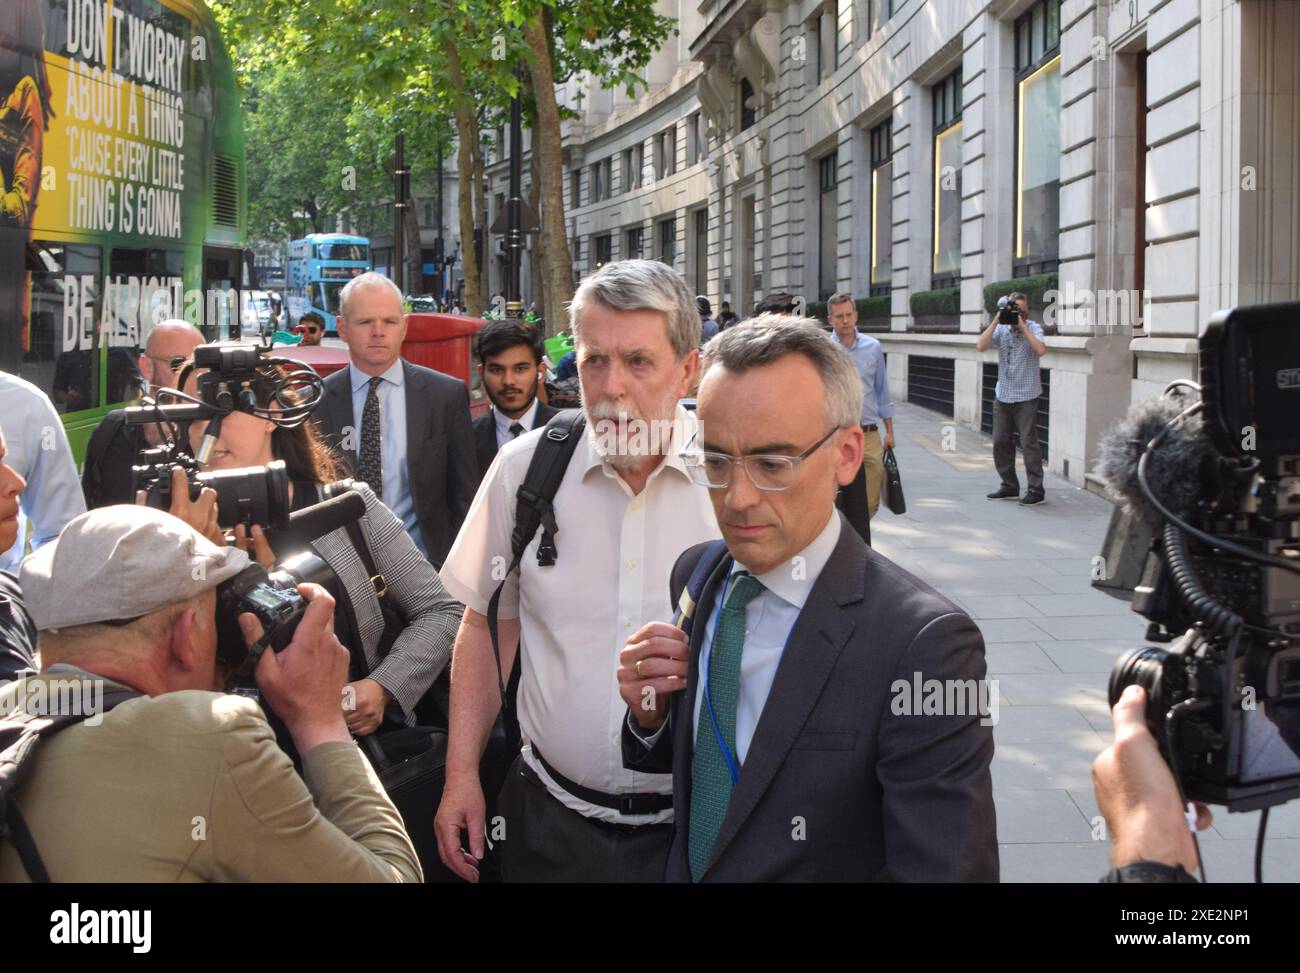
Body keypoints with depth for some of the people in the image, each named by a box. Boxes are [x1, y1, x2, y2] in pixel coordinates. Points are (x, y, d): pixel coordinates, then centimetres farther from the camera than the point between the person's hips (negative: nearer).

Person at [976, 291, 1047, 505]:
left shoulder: (1033, 328, -5)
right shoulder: (1001, 329, 5)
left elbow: (1041, 350, -23)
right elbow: (981, 346, -8)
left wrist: (1022, 325, -19)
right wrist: (996, 321, -11)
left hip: (1026, 397, -5)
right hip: (1003, 395, 5)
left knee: (1029, 443, -6)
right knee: (1000, 442, 8)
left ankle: (1036, 489, -1)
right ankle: (1009, 486, 19)